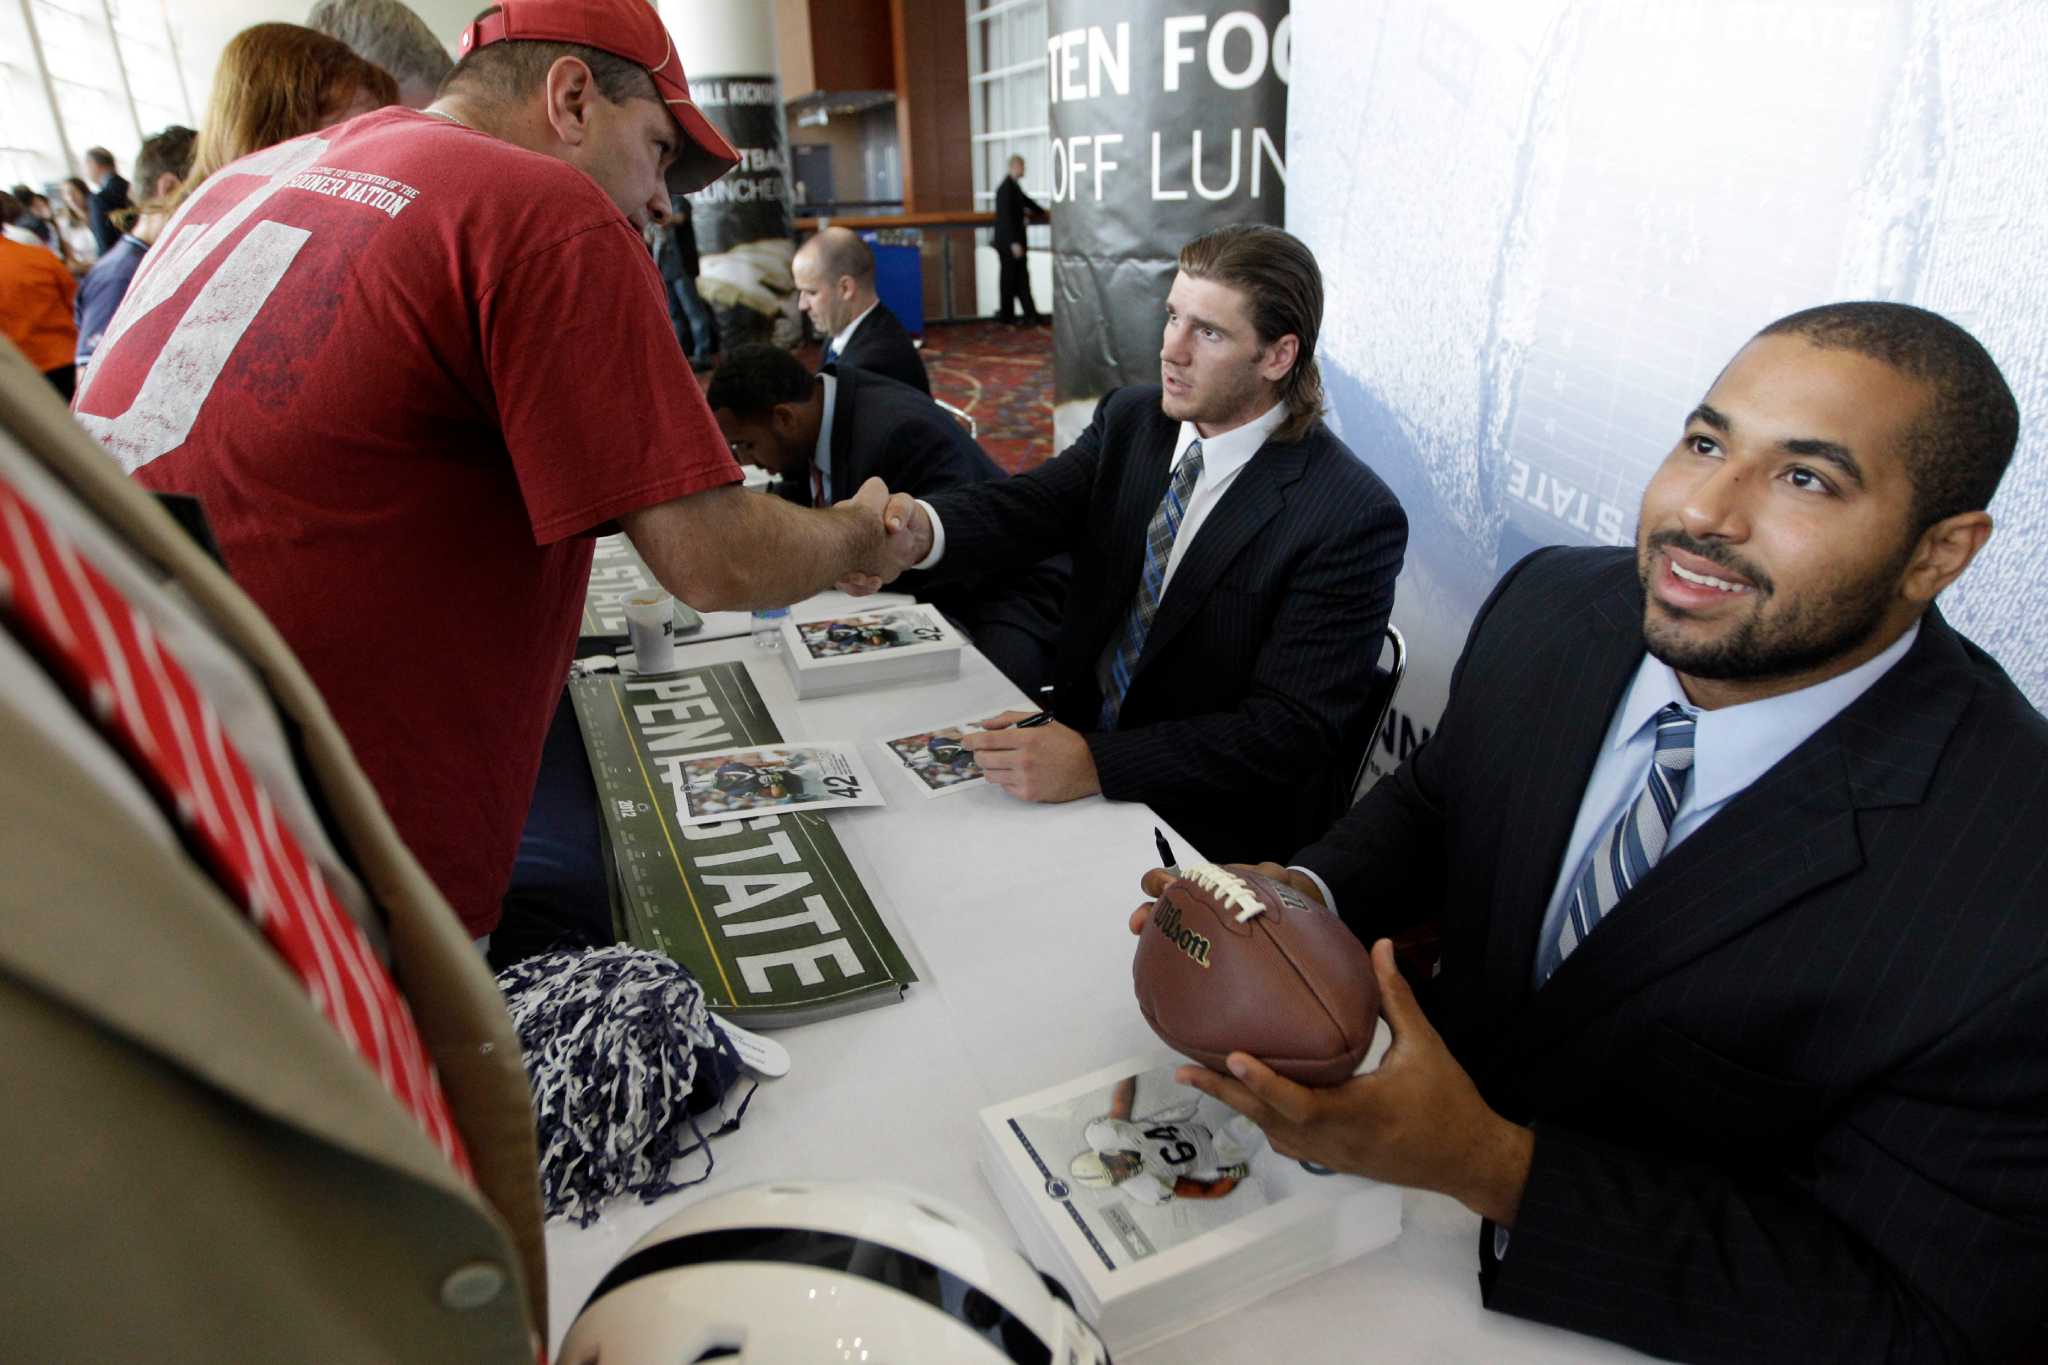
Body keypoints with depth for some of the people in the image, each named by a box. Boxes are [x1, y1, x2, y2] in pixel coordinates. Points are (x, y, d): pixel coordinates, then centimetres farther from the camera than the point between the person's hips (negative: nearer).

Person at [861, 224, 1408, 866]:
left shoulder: (1354, 517, -18)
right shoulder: (1130, 420, 2)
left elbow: (1289, 731, -21)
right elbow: (1032, 504, -14)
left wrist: (1095, 764, -30)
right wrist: (920, 530, -37)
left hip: (1207, 832, -5)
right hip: (1079, 736, 6)